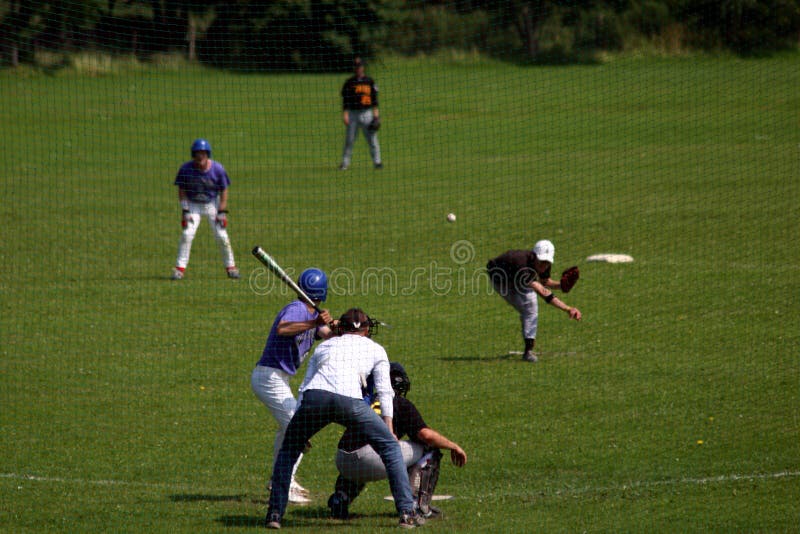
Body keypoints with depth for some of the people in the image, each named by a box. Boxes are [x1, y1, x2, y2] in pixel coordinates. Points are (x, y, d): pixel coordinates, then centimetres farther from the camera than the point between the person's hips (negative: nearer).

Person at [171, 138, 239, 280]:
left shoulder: (217, 169, -16)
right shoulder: (186, 169, -16)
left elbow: (224, 191, -6)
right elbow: (181, 191, -7)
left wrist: (222, 212, -11)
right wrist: (185, 211, -13)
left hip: (212, 204, 0)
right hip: (193, 205, 0)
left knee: (221, 235, -4)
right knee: (187, 234, -14)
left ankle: (230, 266, 12)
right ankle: (180, 268, -9)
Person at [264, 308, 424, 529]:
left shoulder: (323, 346, 35)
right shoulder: (374, 349, 29)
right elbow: (384, 391, 20)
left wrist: (300, 430, 31)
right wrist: (389, 429, 18)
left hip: (314, 398, 2)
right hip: (350, 401, -2)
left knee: (288, 450, 23)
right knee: (390, 447, 15)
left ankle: (275, 513, 13)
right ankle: (407, 513, 8)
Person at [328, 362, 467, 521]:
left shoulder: (365, 402, 28)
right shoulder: (402, 404, 12)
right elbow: (425, 434, 0)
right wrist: (453, 447, 14)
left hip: (342, 462, 5)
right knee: (429, 449, 12)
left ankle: (340, 498, 14)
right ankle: (417, 504, 0)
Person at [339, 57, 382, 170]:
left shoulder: (369, 81, 8)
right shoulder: (349, 82, 4)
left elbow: (374, 97, 9)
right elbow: (345, 99, 1)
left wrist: (376, 111, 1)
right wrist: (345, 114, -7)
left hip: (366, 113, 0)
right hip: (353, 113, 0)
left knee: (372, 138, -2)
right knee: (349, 139, 0)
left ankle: (377, 162, 2)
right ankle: (345, 163, 6)